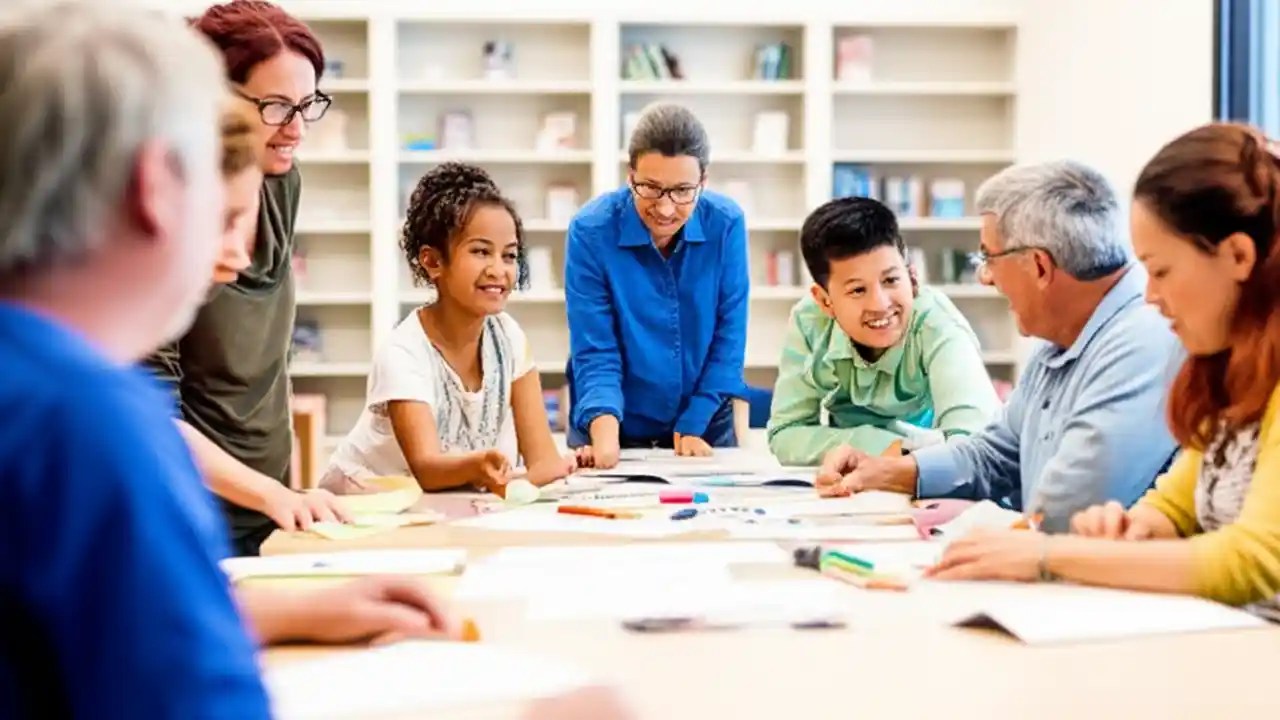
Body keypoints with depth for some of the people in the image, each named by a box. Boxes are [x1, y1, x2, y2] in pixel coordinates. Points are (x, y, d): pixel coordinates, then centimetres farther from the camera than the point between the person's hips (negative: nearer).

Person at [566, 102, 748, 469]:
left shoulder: (726, 224, -9)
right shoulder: (591, 230, -15)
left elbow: (728, 338, -3)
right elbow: (595, 352, -14)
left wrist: (693, 426, -8)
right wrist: (604, 433, -29)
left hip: (704, 425, 2)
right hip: (618, 428, -1)